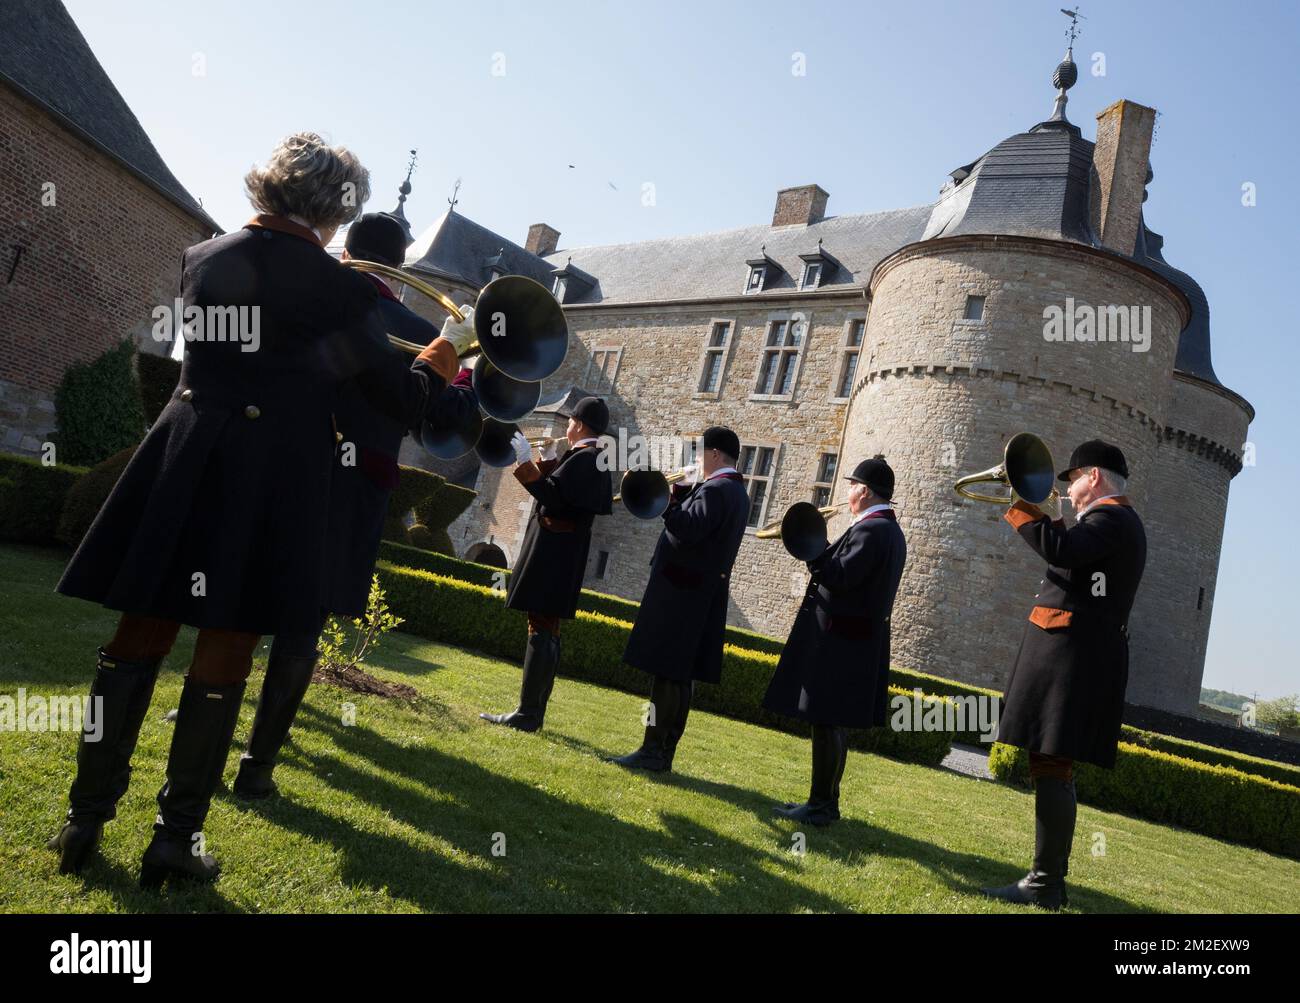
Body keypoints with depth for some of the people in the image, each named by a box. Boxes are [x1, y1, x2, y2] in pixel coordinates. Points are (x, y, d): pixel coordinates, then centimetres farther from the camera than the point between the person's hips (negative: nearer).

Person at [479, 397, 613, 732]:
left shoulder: (581, 458, -13)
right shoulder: (595, 461, 17)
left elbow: (551, 497, -22)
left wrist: (526, 461, -19)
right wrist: (548, 461, 20)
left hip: (552, 555, -10)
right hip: (563, 556, 10)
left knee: (541, 630, -9)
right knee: (547, 631, 12)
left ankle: (528, 714, -7)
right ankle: (535, 710, 18)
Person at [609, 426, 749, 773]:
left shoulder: (715, 489, -13)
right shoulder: (737, 492, 18)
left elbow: (688, 530, -25)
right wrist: (681, 494, 7)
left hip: (680, 594, -10)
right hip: (704, 596, 10)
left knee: (666, 672, -7)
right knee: (681, 676, 11)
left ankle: (652, 751, -4)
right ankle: (665, 752, 16)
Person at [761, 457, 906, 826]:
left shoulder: (870, 529, -15)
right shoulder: (891, 531, 17)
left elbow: (840, 578, -22)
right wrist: (821, 551, 10)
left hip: (840, 643, -10)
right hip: (857, 641, 10)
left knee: (827, 722, -4)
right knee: (833, 723, 15)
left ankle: (821, 805, 2)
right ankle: (827, 801, 23)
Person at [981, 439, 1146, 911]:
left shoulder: (1110, 517, -9)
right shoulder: (1118, 521, 24)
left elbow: (1063, 552, -27)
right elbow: (1072, 559, 23)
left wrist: (1024, 507, -17)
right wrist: (1052, 519, 14)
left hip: (1070, 654, -11)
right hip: (1077, 656, 11)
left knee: (1051, 766, -10)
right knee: (1052, 767, 14)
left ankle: (1044, 885, -6)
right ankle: (1051, 876, 21)